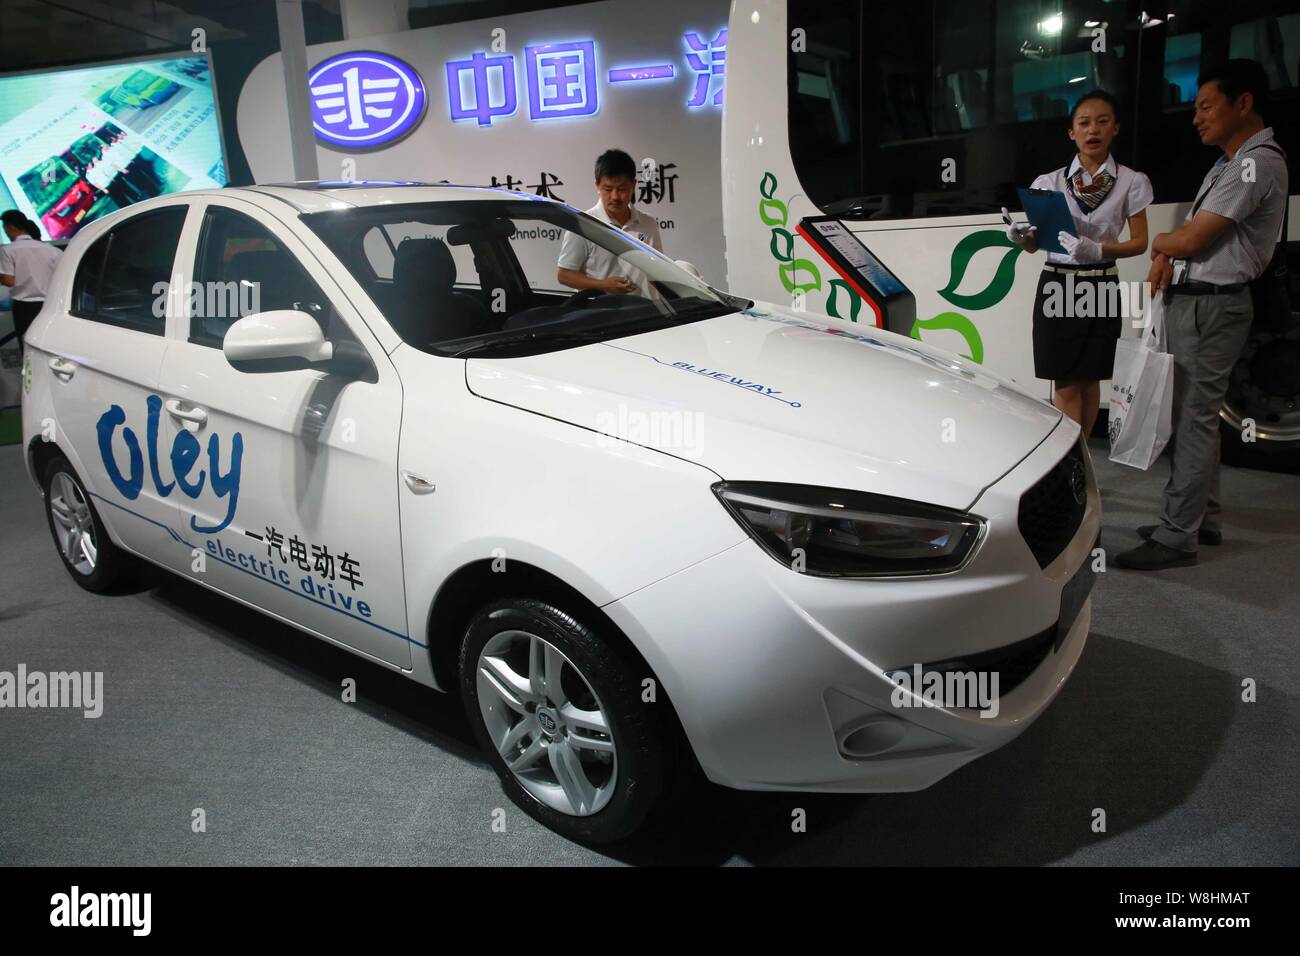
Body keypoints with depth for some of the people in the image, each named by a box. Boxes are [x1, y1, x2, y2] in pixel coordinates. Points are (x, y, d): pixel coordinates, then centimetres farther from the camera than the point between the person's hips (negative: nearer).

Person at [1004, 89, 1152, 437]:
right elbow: (1035, 244, 5)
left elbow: (1139, 242, 0)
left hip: (1101, 288, 0)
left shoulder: (1131, 182, 3)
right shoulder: (1050, 182, 4)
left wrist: (1098, 250, -19)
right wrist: (1020, 236, -19)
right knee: (1066, 383, -1)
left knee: (1089, 380, 7)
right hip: (1056, 285, 0)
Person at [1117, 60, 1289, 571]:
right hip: (1189, 301, 10)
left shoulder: (1257, 164, -14)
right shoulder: (1229, 164, 18)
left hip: (1211, 306, -10)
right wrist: (1167, 255, 0)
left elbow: (1192, 239, -18)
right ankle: (1200, 517, 24)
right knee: (1194, 414, 14)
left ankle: (1178, 537, -7)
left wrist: (1160, 242, 4)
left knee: (1194, 419, -10)